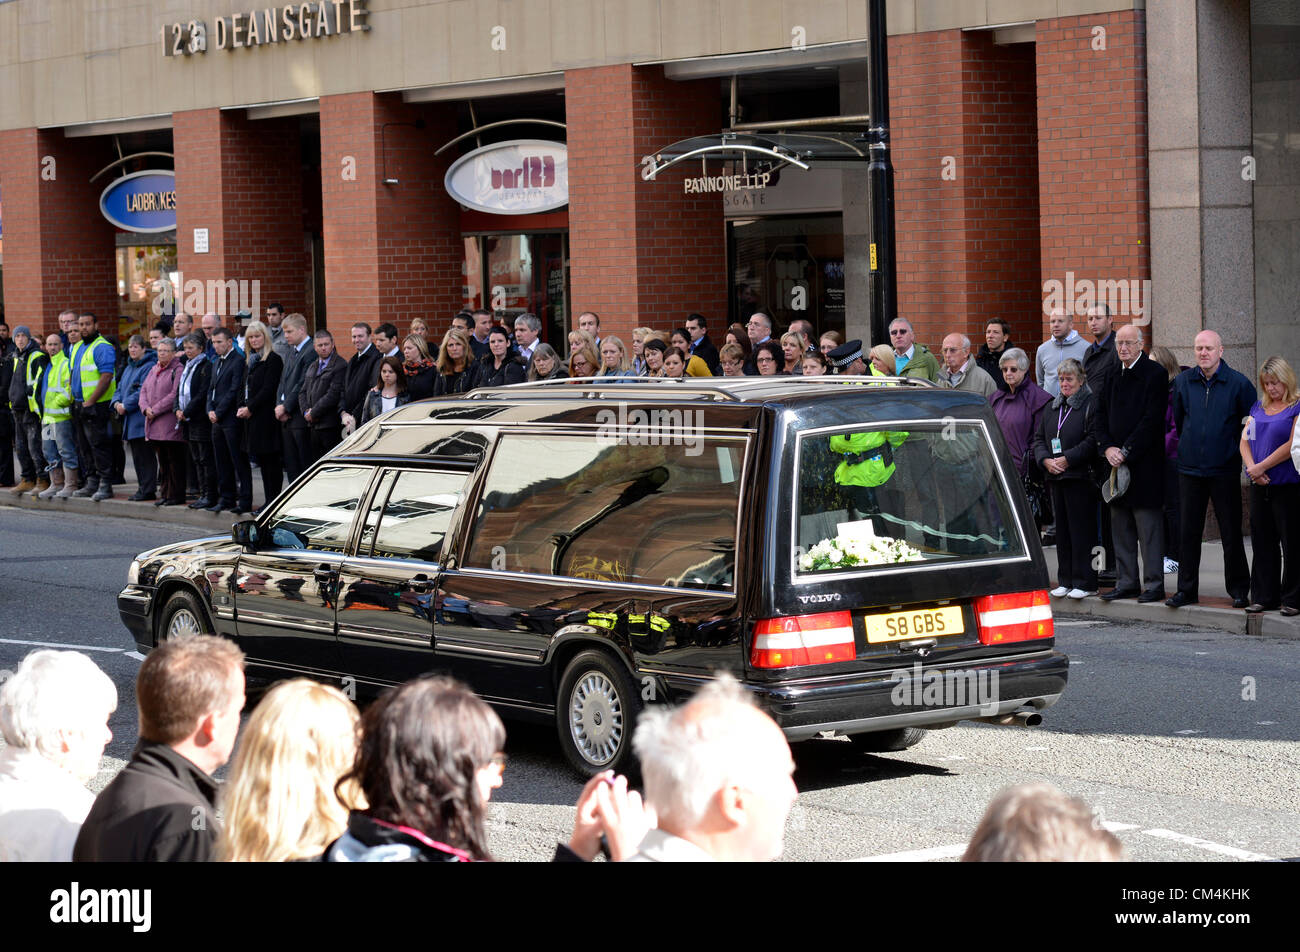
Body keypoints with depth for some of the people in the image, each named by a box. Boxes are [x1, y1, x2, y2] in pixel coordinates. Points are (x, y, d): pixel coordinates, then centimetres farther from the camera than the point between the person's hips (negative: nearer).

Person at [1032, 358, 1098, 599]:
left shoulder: (1091, 405, -6)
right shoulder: (1052, 408, 17)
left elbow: (1093, 441, -14)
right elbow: (1039, 438, 17)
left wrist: (1067, 460, -16)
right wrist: (1046, 460, -2)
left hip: (1081, 477, -7)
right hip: (1056, 479, 7)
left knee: (1082, 528, -5)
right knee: (1062, 528, 10)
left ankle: (1085, 582, -1)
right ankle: (1066, 581, 16)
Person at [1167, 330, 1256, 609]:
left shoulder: (1238, 384, -4)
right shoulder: (1183, 382, 5)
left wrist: (1237, 451, 3)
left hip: (1224, 470, -3)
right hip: (1190, 469, 3)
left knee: (1231, 533, 2)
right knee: (1189, 532, 4)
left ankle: (1238, 589, 13)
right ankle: (1187, 589, 12)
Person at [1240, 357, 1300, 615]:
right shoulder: (1259, 407, 15)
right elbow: (1245, 440, 11)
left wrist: (1261, 467, -12)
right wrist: (1252, 469, -7)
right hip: (1260, 486, 6)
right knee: (1262, 542, 9)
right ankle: (1264, 596, 16)